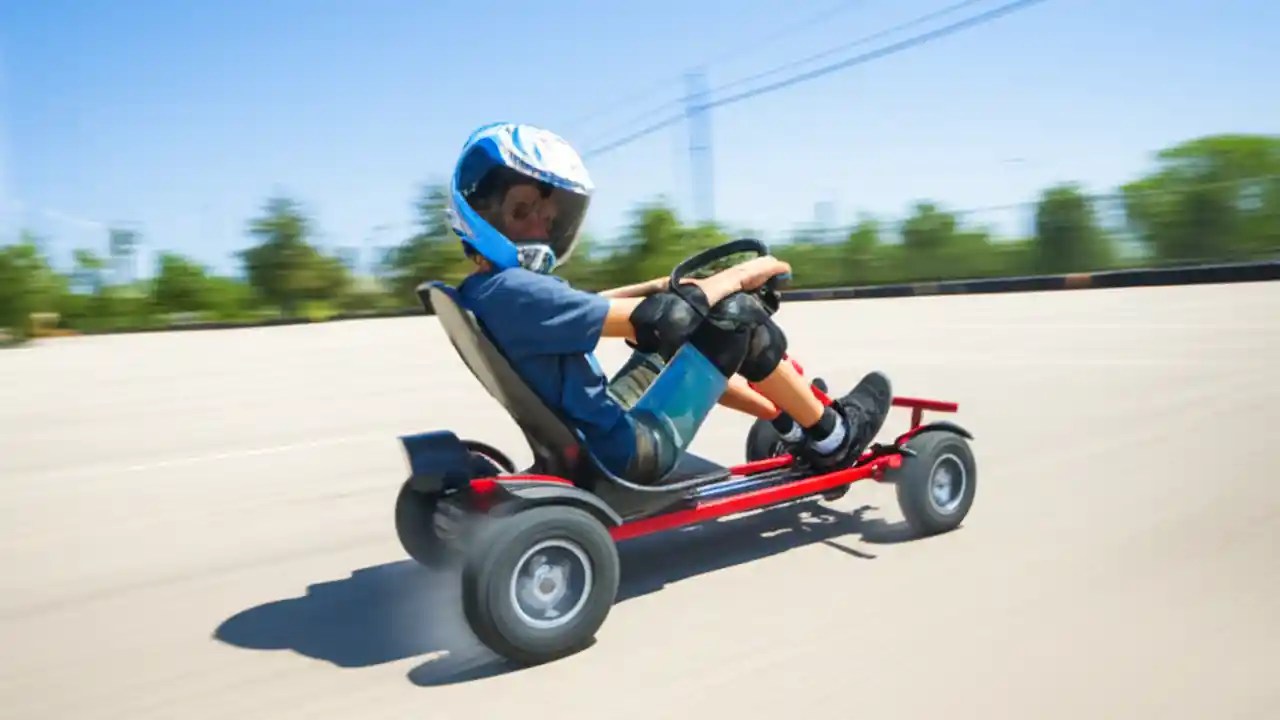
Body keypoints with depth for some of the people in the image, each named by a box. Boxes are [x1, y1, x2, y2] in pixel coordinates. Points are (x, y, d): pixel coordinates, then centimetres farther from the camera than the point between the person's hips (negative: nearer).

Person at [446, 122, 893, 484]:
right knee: (739, 316, -6)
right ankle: (831, 439, 13)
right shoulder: (516, 292, -25)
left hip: (594, 438, 10)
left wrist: (660, 285, 15)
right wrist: (738, 276, -9)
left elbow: (582, 306, 21)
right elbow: (656, 319, -24)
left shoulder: (487, 290, 6)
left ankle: (792, 426, 30)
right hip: (628, 448, -10)